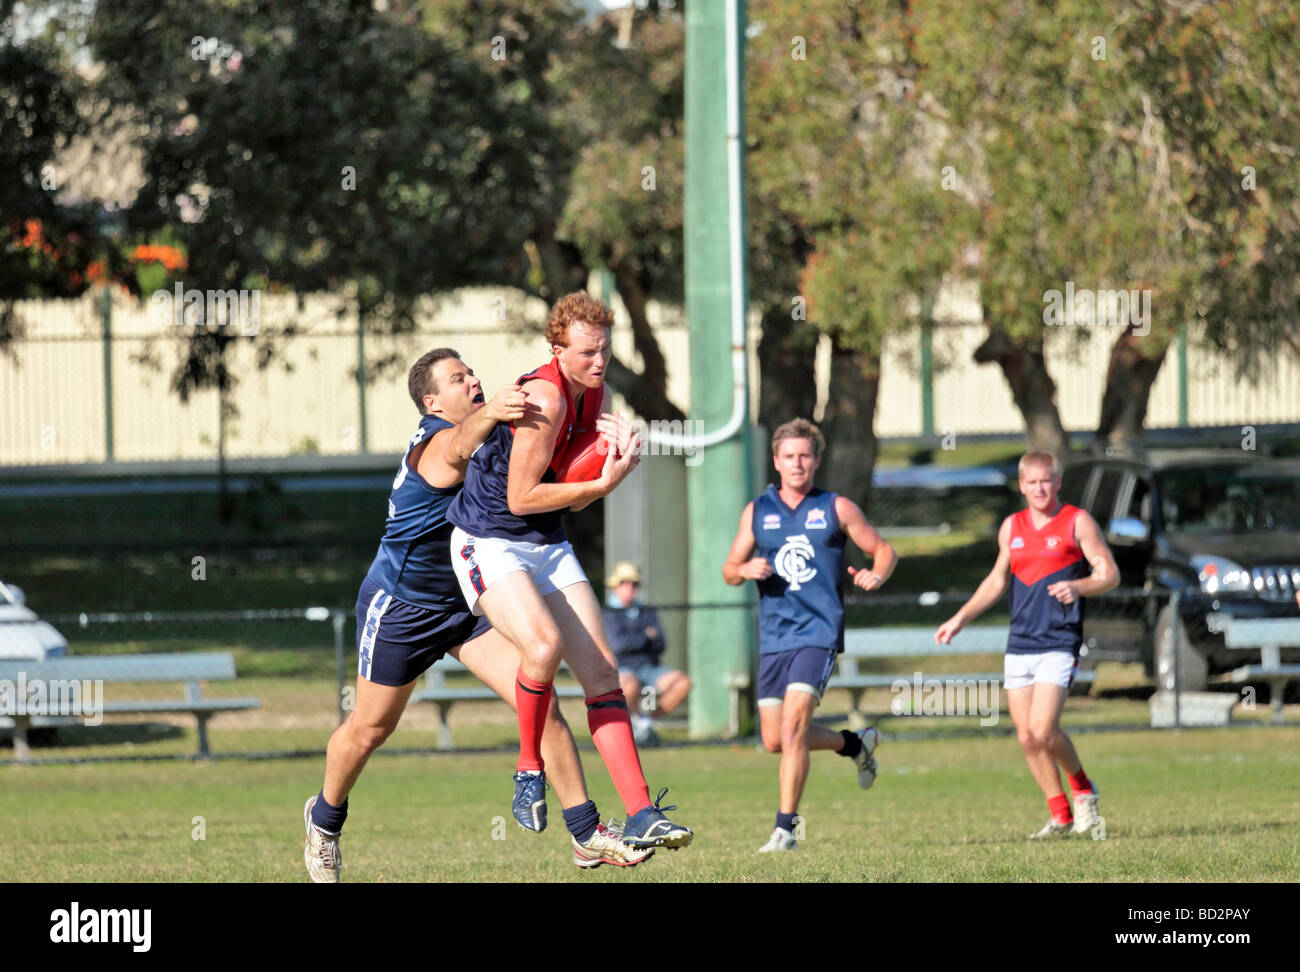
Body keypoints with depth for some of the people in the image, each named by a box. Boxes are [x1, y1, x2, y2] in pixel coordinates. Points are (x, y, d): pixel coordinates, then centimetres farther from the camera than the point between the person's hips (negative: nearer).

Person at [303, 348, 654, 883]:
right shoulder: (436, 444, -25)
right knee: (370, 729, 10)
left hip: (466, 603, 7)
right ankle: (325, 818, 39)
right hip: (398, 609, -7)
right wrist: (488, 414, -75)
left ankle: (586, 834, -9)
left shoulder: (474, 431, 1)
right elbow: (459, 448, -49)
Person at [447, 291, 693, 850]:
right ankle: (528, 772, -10)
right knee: (544, 643, -33)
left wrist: (616, 457, -6)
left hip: (549, 546, 8)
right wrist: (604, 484, -19)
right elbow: (520, 497, -22)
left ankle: (640, 816, -3)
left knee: (602, 673, -1)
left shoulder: (594, 393, 5)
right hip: (489, 545, -8)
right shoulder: (545, 398, -23)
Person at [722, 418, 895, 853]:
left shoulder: (836, 509, 4)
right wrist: (745, 569, -8)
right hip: (774, 637, 5)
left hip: (819, 633, -5)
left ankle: (785, 828, -15)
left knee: (792, 726, -19)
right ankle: (855, 743, 32)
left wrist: (876, 576, -11)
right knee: (775, 739, 5)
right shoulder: (757, 512, 11)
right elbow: (729, 569, 16)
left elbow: (884, 551, 11)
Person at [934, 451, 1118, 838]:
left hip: (1059, 644, -6)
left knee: (1043, 729, -17)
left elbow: (1110, 573, -3)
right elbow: (997, 580, 24)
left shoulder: (1077, 522, -1)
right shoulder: (1012, 527, 14)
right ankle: (1061, 816, 13)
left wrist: (1078, 587, -23)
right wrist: (960, 619, 18)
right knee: (1027, 737, 1)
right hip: (1019, 646, 6)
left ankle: (1083, 788, 8)